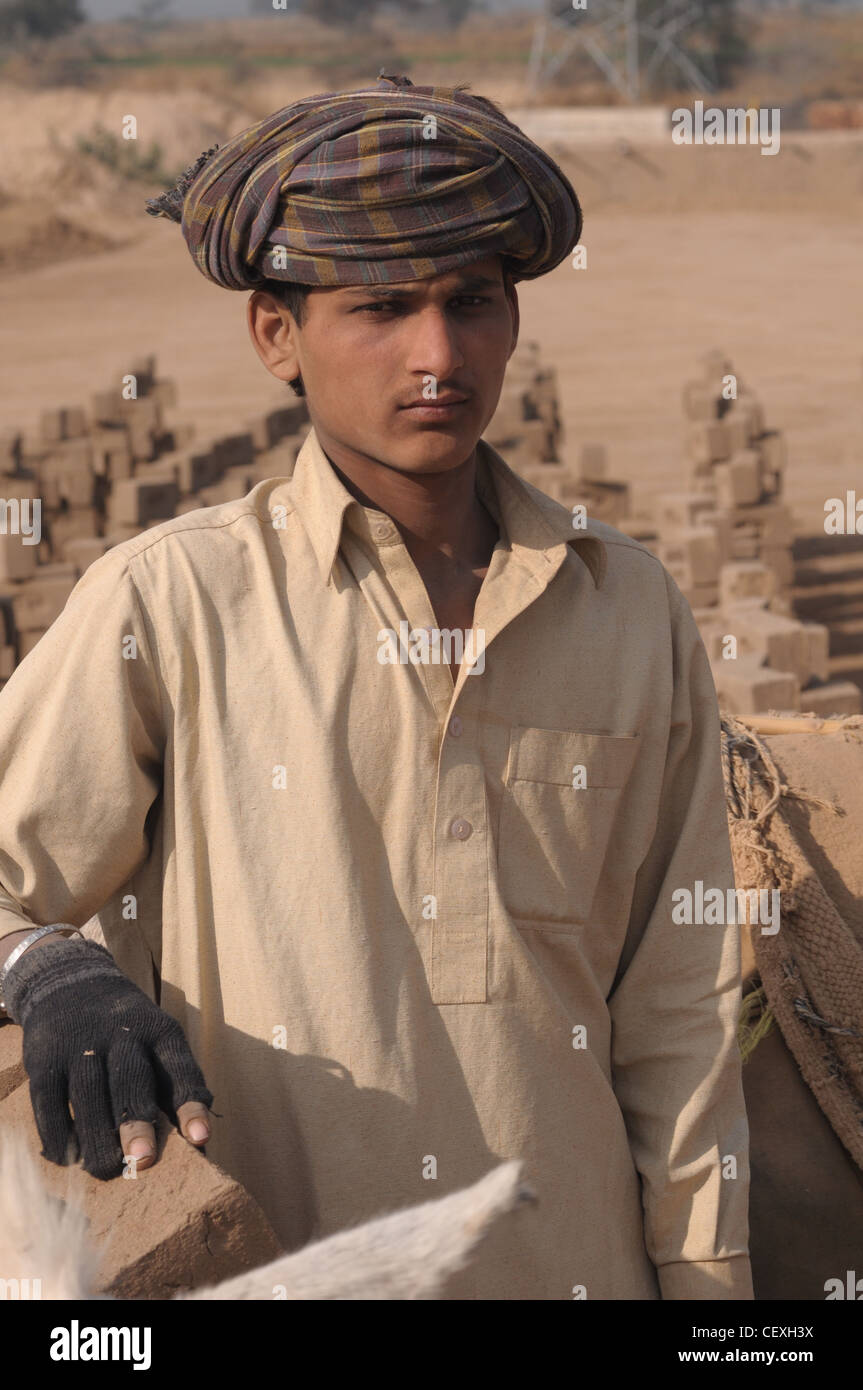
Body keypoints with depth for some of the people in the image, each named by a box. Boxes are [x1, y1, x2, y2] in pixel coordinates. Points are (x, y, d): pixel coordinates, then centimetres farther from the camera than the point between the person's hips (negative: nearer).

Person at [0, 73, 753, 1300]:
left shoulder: (634, 613, 4)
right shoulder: (167, 608, -6)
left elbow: (676, 1015, 7)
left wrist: (704, 1281, 6)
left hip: (576, 1265, 3)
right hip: (255, 1270, -2)